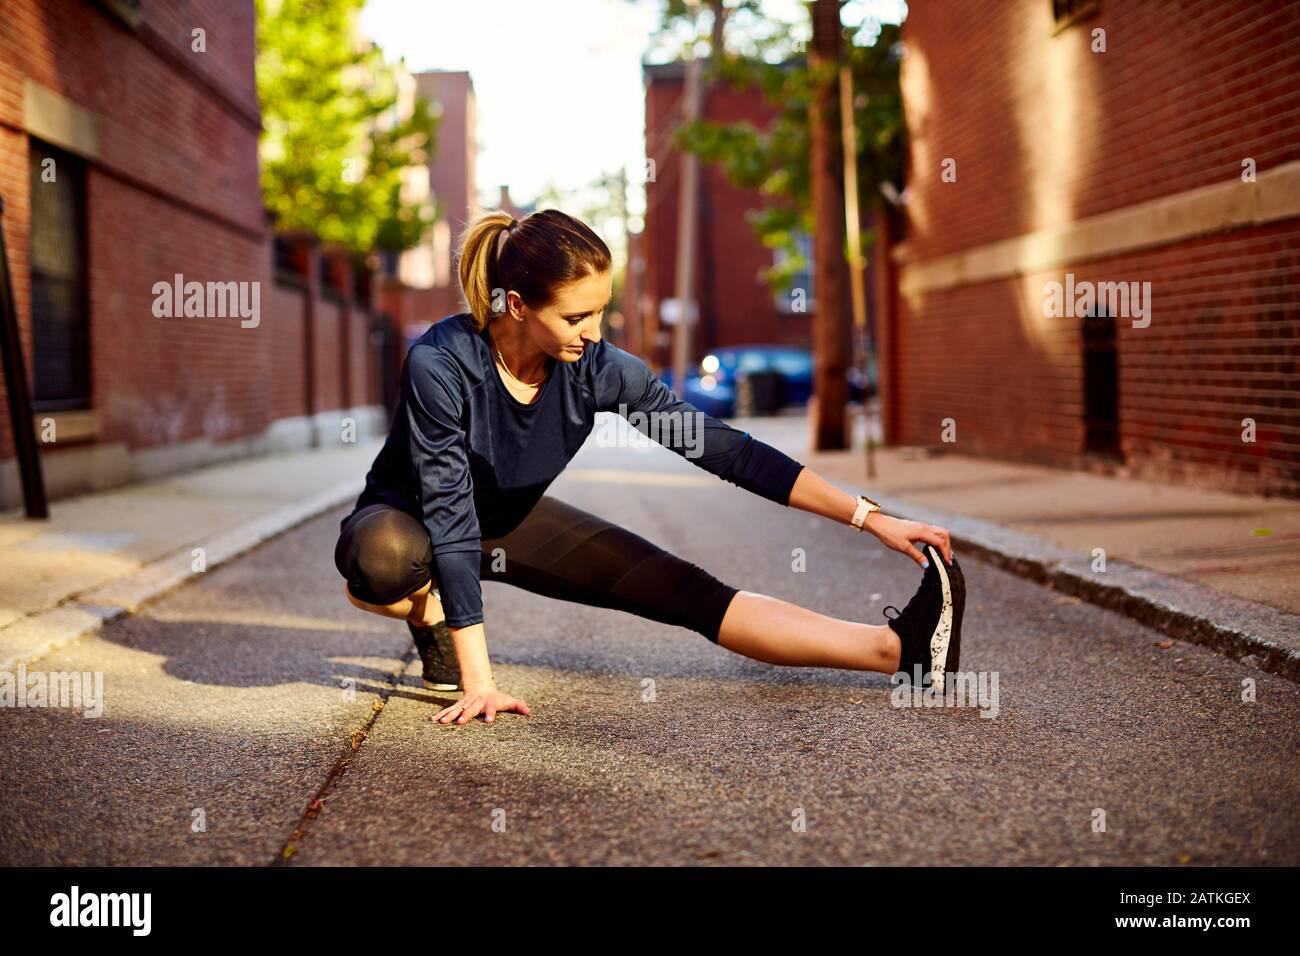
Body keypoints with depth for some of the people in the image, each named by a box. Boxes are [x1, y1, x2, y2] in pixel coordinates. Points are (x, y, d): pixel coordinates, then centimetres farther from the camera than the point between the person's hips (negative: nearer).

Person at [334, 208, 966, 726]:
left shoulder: (597, 368, -22)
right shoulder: (440, 364, -35)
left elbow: (722, 448, -19)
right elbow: (449, 519, -36)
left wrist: (868, 517, -22)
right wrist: (479, 684, -39)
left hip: (511, 523, 3)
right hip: (411, 523, -3)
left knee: (688, 594, -12)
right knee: (387, 559, -42)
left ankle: (902, 649, -20)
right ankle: (431, 616, -7)